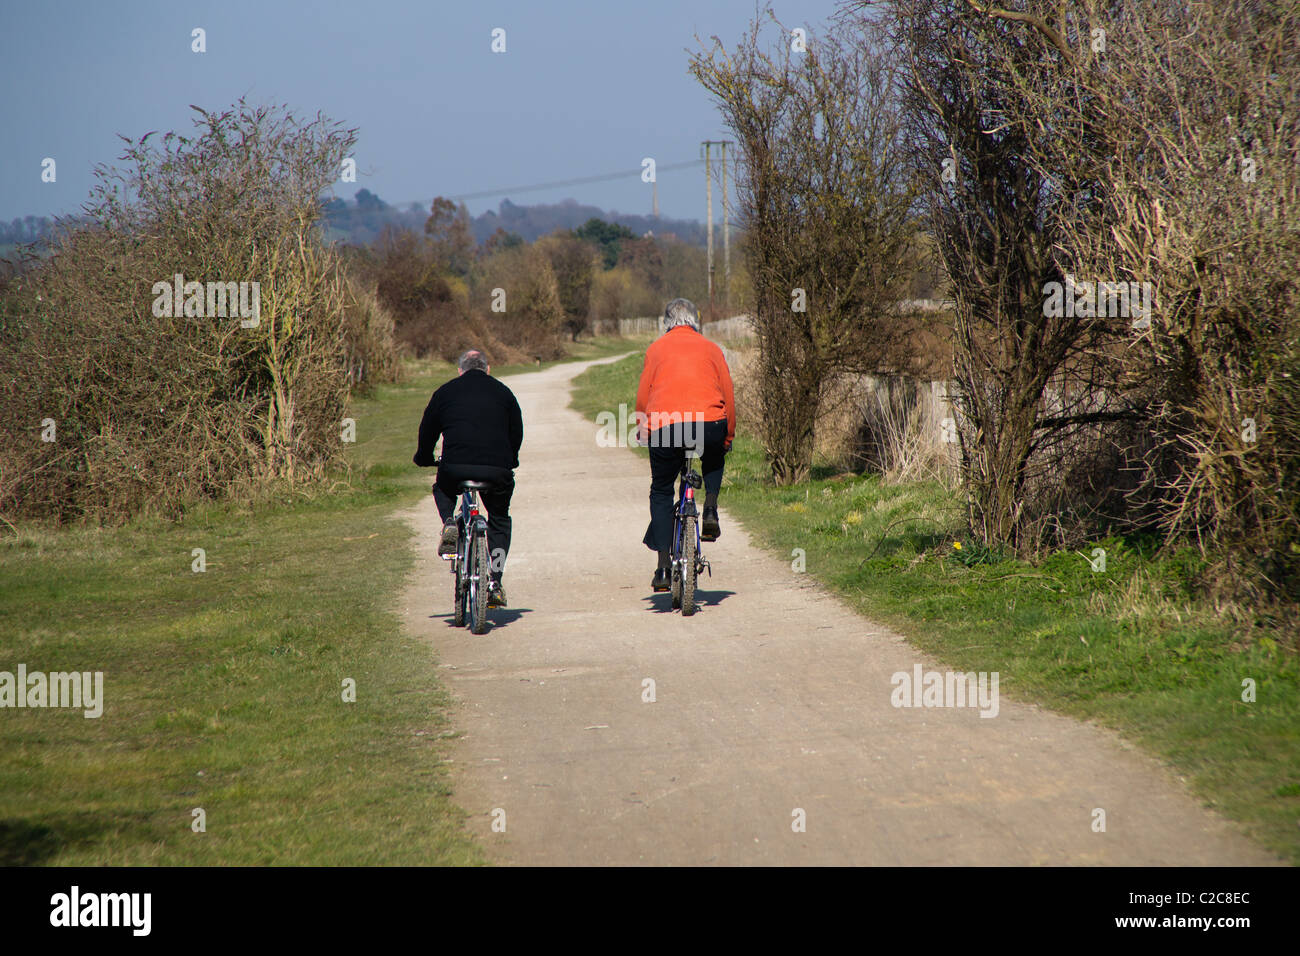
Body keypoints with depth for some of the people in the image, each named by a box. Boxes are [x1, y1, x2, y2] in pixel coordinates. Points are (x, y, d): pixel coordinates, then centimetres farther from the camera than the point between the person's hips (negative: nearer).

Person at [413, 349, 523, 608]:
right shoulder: (503, 392, 16)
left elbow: (427, 431, 19)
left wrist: (424, 458, 38)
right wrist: (509, 461, 39)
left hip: (455, 468, -1)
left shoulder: (445, 392, 13)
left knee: (442, 489, 35)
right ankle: (495, 582, 11)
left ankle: (449, 524, 4)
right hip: (497, 471, 1)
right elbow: (517, 434, 21)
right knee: (499, 520, 24)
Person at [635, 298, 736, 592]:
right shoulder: (711, 348, 16)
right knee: (714, 459, 36)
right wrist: (728, 437, 24)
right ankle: (710, 509, 11)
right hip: (710, 423, 1)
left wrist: (643, 432, 23)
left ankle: (664, 568, 5)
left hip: (665, 425, -1)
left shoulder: (656, 349, 14)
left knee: (661, 492, 13)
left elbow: (643, 395, 11)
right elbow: (728, 394, 15)